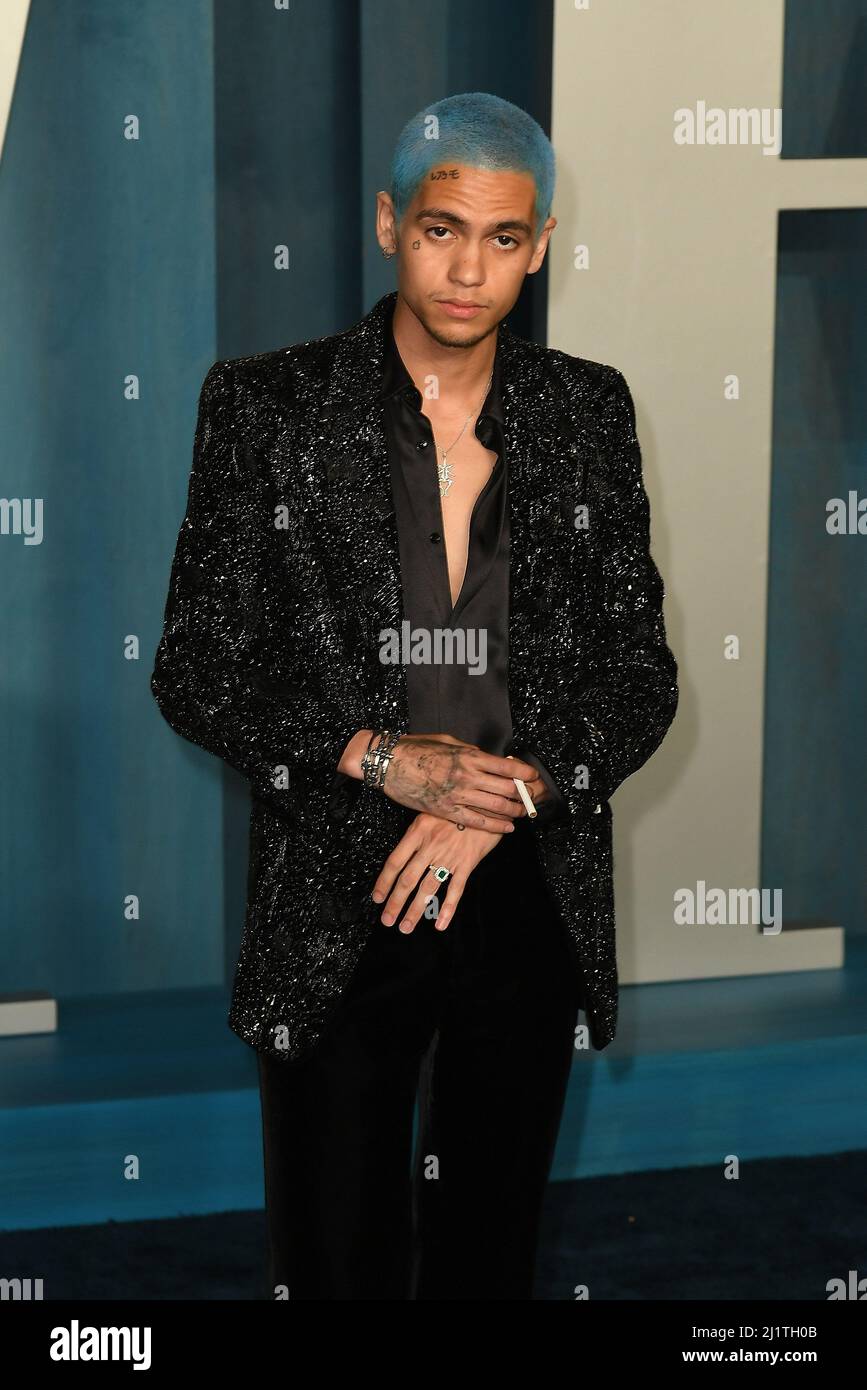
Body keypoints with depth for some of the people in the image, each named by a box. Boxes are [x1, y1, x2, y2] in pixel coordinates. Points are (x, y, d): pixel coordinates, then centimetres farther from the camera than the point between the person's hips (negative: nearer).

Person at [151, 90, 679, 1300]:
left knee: (492, 1255, 14)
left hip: (530, 904, 2)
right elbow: (196, 673, -4)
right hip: (332, 920, -2)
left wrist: (501, 797, -12)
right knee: (338, 1266, 6)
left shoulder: (588, 412, 3)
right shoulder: (268, 406, -4)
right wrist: (384, 760, -17)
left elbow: (641, 679, 4)